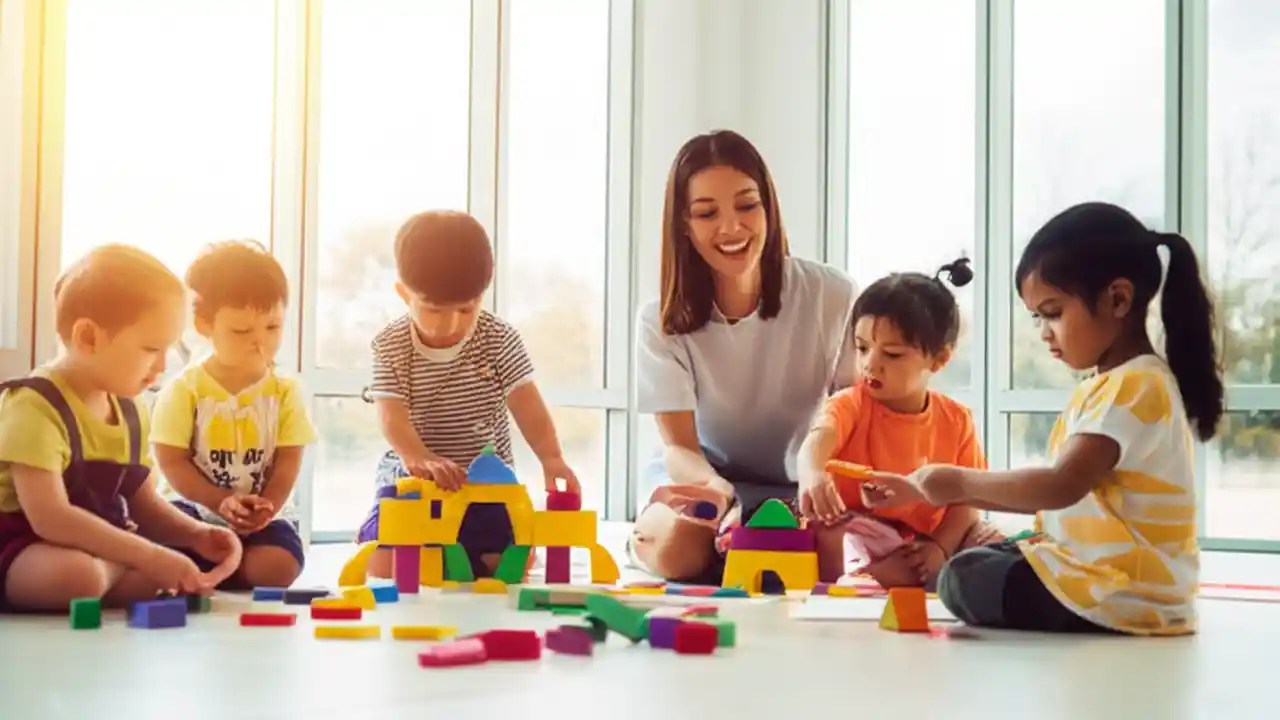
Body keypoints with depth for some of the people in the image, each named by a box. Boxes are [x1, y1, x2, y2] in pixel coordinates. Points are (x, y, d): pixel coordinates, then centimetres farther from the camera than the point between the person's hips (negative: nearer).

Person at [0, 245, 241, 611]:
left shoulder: (129, 412, 6)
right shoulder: (35, 407, -22)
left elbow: (144, 506, 13)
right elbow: (50, 518, -30)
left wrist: (195, 534, -8)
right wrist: (150, 557, -31)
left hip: (97, 549, 8)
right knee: (77, 574, -38)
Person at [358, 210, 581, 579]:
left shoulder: (499, 340, -8)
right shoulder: (391, 347, -10)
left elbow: (527, 405, -16)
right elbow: (392, 416, -21)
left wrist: (551, 458, -35)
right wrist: (420, 458, -42)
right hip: (411, 480, -1)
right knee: (384, 565, -15)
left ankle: (459, 559, 22)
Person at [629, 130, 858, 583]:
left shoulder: (832, 297, -13)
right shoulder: (662, 321, -12)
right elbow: (678, 446, -16)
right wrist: (717, 492, -42)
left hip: (802, 488, 1)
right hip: (708, 478, -1)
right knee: (678, 546, -35)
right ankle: (643, 538, 2)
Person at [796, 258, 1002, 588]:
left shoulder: (956, 420, 2)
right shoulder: (851, 405, -6)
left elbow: (966, 497, 1)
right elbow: (818, 440, -29)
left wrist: (941, 547, -17)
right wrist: (812, 474, -53)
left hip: (921, 545, 4)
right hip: (859, 539, -3)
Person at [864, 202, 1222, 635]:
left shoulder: (1136, 386, -19)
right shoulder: (1107, 387, 14)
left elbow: (1062, 487, -29)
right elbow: (1051, 492, 13)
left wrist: (963, 482, -17)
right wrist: (935, 492, 7)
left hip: (1118, 597, -11)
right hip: (1097, 569, 11)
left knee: (962, 581, -5)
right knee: (984, 560, 21)